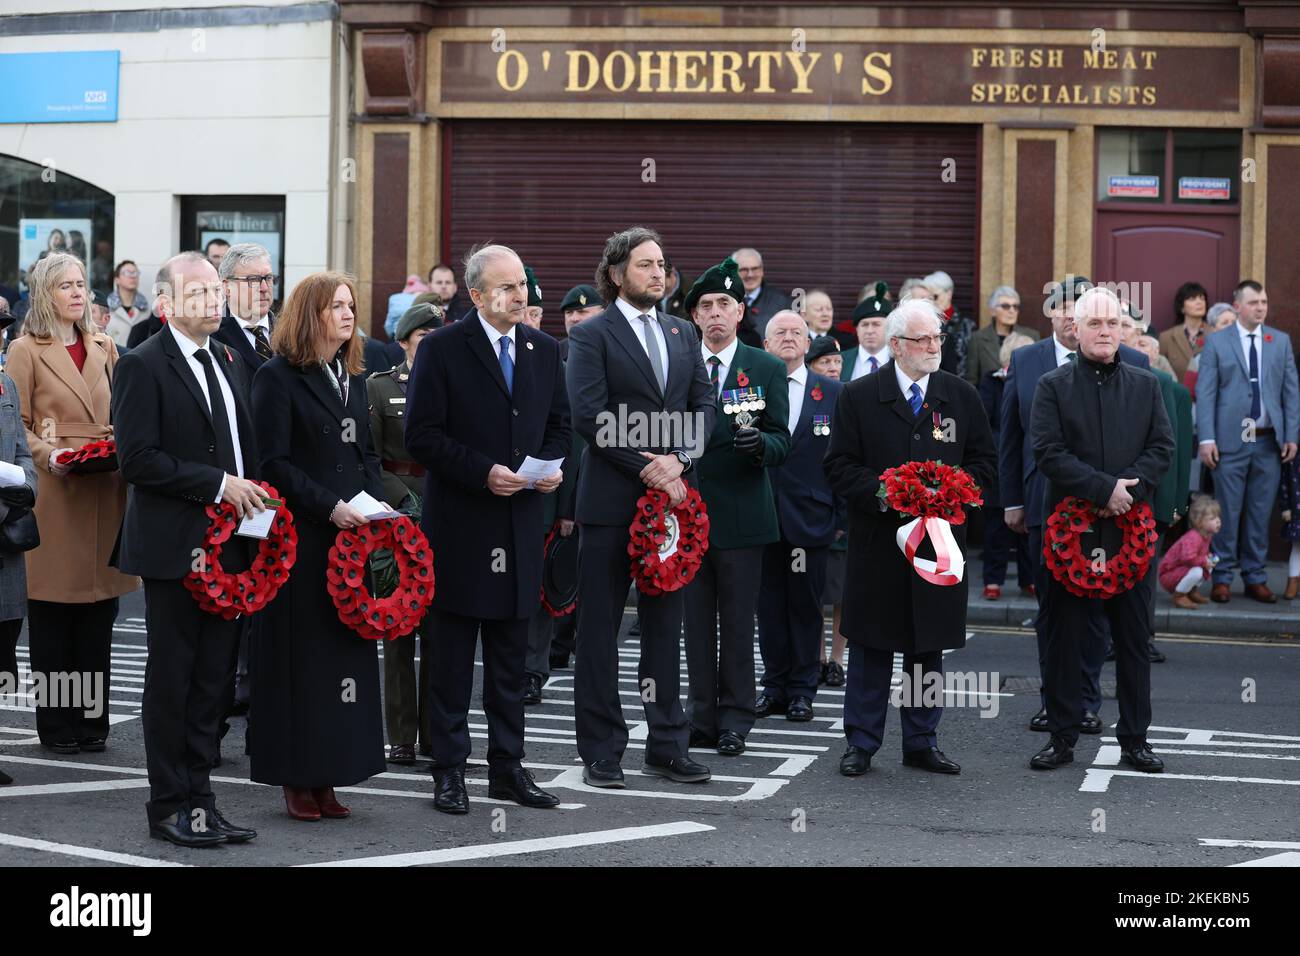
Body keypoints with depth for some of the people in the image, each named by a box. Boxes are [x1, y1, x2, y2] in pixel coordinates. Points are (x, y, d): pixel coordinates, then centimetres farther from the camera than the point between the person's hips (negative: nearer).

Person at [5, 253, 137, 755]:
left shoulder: (104, 348, 15)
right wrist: (48, 455, -20)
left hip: (104, 493, 5)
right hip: (53, 494, -5)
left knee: (98, 617, 7)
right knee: (52, 616, 0)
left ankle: (92, 720, 15)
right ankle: (57, 726, 9)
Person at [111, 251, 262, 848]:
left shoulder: (231, 362, 15)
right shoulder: (143, 366, -9)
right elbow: (137, 460, -17)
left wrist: (252, 495, 6)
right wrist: (217, 484, -18)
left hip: (229, 546, 7)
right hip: (174, 547, -7)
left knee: (213, 679, 10)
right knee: (171, 680, 2)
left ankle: (199, 800, 18)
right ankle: (170, 806, 11)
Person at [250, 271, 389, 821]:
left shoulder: (352, 379, 15)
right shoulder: (277, 378, -6)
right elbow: (274, 462, -12)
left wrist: (376, 502, 2)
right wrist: (330, 507, -17)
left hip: (352, 533, 7)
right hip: (301, 538, -7)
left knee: (346, 649, 5)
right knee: (301, 654, -3)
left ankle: (327, 776, 12)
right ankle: (296, 781, 5)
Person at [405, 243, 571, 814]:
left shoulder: (545, 350, 9)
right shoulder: (443, 349, -7)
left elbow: (559, 424, 17)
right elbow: (422, 435, -10)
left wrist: (552, 466, -3)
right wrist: (483, 472, -19)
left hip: (521, 523, 5)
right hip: (460, 524, -5)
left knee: (511, 655, 11)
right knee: (452, 655, 3)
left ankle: (507, 767, 19)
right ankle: (449, 771, 11)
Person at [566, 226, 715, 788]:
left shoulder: (683, 334, 15)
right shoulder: (591, 336, -3)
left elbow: (705, 404, 8)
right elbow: (589, 414, -13)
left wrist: (679, 460, -9)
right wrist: (646, 467, -16)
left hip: (671, 494, 5)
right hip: (611, 500, -5)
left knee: (665, 624, 11)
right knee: (600, 626, 1)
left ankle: (667, 744, 18)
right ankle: (600, 750, 8)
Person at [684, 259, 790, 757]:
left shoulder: (767, 369, 3)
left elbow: (782, 441, -1)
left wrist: (760, 443, -22)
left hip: (741, 512, -2)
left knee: (738, 623, 2)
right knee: (696, 622, 7)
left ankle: (735, 719, 10)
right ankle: (702, 717, 15)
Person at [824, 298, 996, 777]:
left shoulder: (961, 396, 7)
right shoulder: (858, 396, 0)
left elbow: (985, 462, 9)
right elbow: (839, 466, -2)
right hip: (878, 542, -2)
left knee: (929, 646, 9)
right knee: (871, 646, 3)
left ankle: (922, 742, 19)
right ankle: (861, 743, 12)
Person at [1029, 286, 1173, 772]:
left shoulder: (1145, 384, 10)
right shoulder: (1053, 386, 1)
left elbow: (1163, 447, 4)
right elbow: (1048, 452, -8)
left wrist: (1129, 488, -13)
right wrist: (1104, 489, -16)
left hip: (1132, 526, 2)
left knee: (1134, 638, 6)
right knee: (1065, 637, 4)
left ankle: (1135, 739, 15)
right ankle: (1062, 737, 11)